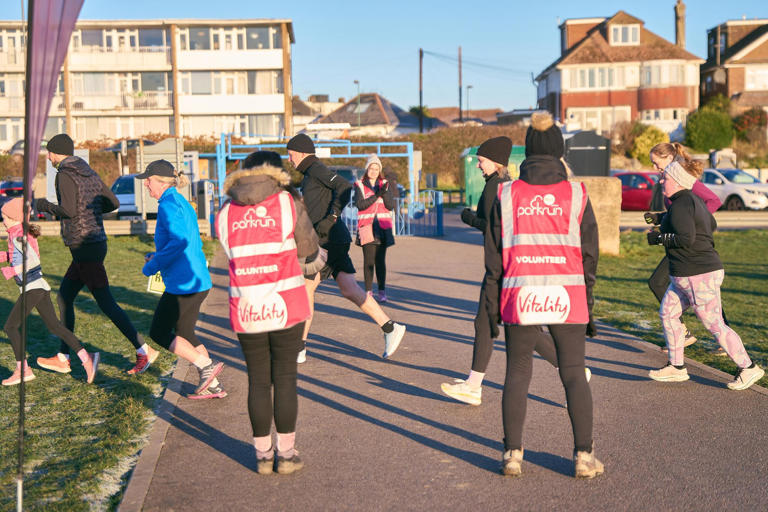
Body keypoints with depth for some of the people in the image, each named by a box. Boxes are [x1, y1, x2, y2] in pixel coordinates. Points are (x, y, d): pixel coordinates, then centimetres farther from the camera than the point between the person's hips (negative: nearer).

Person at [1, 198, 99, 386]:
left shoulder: (18, 235, -12)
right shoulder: (22, 233, 16)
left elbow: (33, 260, -22)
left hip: (32, 288, -9)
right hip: (40, 287, 9)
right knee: (54, 326, 6)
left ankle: (23, 370, 3)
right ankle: (86, 358, -2)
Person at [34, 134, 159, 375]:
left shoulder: (65, 174, -12)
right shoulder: (88, 172, 14)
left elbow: (69, 210, -23)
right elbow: (113, 203, 15)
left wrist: (44, 205, -6)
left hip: (85, 248, -10)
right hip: (95, 243, 10)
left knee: (106, 303, -7)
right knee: (64, 297, 15)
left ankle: (144, 351, -6)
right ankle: (62, 358, 21)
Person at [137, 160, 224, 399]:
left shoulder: (168, 204, -12)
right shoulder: (183, 203, 17)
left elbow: (180, 240, -26)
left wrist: (153, 265, -16)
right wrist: (158, 256, 16)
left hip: (183, 283, -10)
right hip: (199, 281, 10)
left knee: (159, 334, 2)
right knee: (184, 334, 17)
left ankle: (206, 365, -2)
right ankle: (212, 385, 18)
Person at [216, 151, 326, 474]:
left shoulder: (225, 214, 6)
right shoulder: (288, 204, -2)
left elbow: (241, 256, 10)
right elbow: (310, 256, 5)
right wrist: (316, 260, 28)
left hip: (245, 310, 2)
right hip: (285, 307, -2)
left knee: (258, 381, 12)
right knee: (285, 378, 8)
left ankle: (263, 455, 18)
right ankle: (286, 454, 14)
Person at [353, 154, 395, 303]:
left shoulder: (385, 184, 12)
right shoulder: (359, 185, 6)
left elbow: (391, 206, 3)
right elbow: (360, 204, -9)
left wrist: (385, 193, -13)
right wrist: (377, 195, -17)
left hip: (382, 225, 2)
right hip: (367, 226, -1)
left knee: (380, 260, -2)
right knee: (368, 260, -7)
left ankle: (382, 292, 3)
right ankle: (368, 291, 0)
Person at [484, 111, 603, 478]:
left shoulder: (506, 195, 1)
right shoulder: (576, 194, 1)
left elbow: (494, 256, 3)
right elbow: (589, 253, 4)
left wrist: (493, 304, 10)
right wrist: (588, 301, 13)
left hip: (520, 296, 0)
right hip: (567, 296, 0)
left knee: (517, 374, 11)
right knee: (574, 375, 9)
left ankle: (513, 453, 12)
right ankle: (584, 455, 10)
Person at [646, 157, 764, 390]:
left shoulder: (680, 205, -18)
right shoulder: (693, 199, 11)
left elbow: (686, 239, -29)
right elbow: (712, 225, 25)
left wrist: (658, 238, -14)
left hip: (699, 275, -10)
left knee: (715, 325, -1)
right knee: (667, 313, 13)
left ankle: (748, 368, 11)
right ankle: (676, 367, 19)